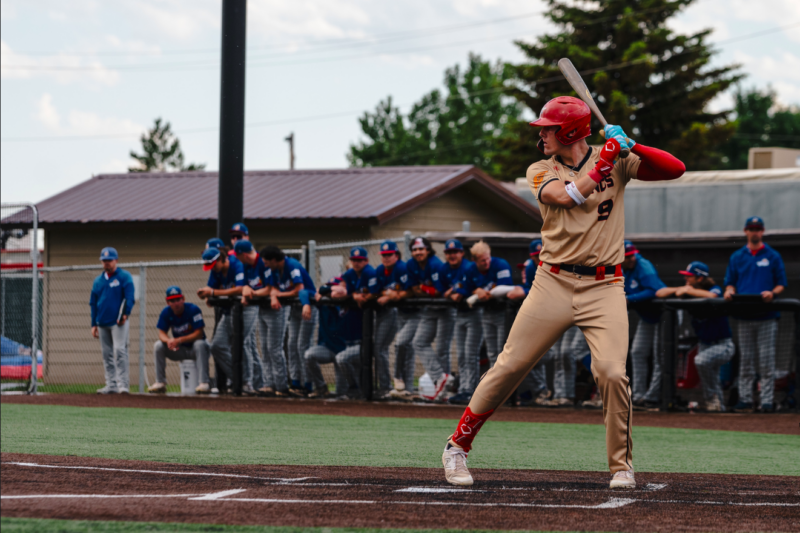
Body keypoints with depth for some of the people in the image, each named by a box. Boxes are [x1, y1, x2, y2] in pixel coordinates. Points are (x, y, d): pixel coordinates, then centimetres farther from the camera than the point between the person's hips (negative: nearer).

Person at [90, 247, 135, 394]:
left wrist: (126, 314, -23)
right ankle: (111, 385, 9)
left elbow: (130, 297, -8)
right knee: (107, 355, 6)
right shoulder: (98, 280, 16)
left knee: (119, 351, -15)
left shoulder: (124, 277, 0)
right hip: (102, 324, 6)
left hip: (118, 322, -6)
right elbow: (93, 303, 18)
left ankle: (123, 384, -17)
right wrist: (94, 324, 13)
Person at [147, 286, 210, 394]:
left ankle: (203, 383, -42)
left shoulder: (193, 309, -19)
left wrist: (179, 340, -35)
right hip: (179, 349, 4)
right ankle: (160, 383, -15)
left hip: (194, 349, -4)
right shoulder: (166, 312, -7)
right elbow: (161, 333, -8)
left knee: (199, 344, -37)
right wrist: (168, 340, -33)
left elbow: (199, 333, -24)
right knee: (158, 345, -18)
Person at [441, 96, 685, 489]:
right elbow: (567, 195, -16)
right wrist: (607, 158, -16)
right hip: (553, 283, 1)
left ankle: (621, 466, 2)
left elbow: (675, 169, -4)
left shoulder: (617, 162, 4)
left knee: (612, 372, -16)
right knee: (510, 367, -2)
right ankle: (458, 445, 12)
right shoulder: (540, 172, 5)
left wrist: (630, 146, -16)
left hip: (604, 287, -1)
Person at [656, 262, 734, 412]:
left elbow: (711, 296, -42)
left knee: (701, 360, -31)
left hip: (723, 345, -7)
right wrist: (680, 289, -15)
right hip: (704, 345, 7)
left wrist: (688, 291, -29)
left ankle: (713, 398, -17)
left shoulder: (714, 289, -16)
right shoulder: (688, 293, 0)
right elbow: (659, 293, 1)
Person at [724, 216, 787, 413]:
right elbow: (730, 282, 15)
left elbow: (781, 284, 6)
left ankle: (767, 401, -4)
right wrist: (730, 291, -7)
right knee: (745, 360, 3)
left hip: (767, 316, -2)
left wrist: (773, 293, -15)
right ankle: (745, 399, 5)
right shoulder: (737, 257, 14)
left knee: (766, 360, -4)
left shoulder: (773, 256, 7)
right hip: (745, 315, 3)